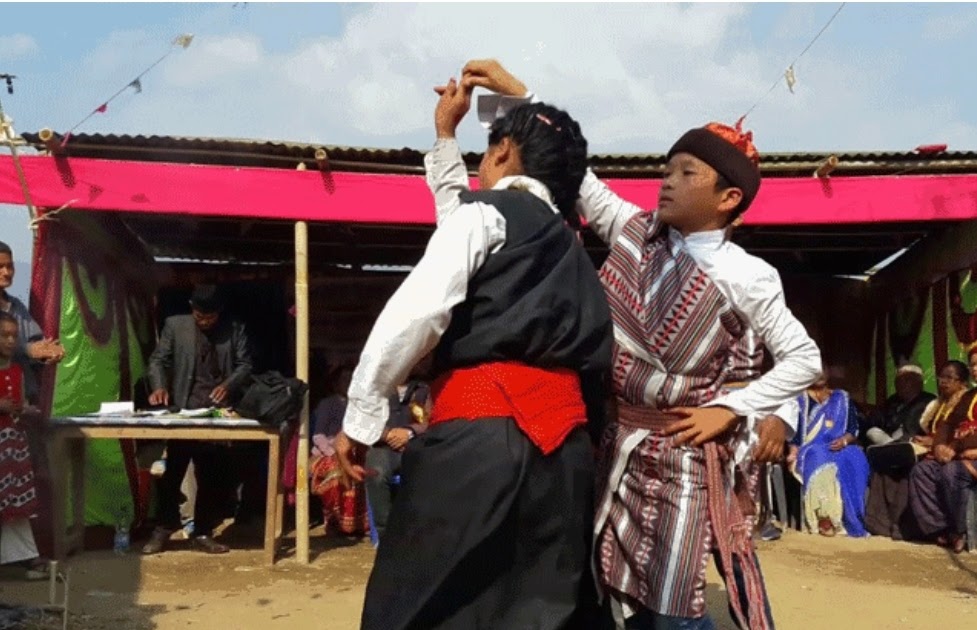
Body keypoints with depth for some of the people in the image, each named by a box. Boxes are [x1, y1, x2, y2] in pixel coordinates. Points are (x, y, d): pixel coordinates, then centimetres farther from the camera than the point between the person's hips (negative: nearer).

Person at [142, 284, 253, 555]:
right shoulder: (174, 325, 5)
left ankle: (203, 533, 17)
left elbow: (245, 365, 4)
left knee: (212, 477, 6)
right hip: (183, 411, -1)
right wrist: (159, 387, -14)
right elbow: (158, 360, 3)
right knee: (172, 472, 3)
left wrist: (228, 384, -15)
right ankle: (163, 529, 17)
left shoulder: (235, 330, 5)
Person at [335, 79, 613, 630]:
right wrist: (444, 135, 54)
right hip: (564, 444, 8)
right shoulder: (567, 241, 27)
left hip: (481, 435, -7)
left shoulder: (487, 212, 4)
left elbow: (418, 311, -11)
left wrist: (361, 415, -6)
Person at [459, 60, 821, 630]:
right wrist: (517, 94, -3)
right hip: (611, 439, 4)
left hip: (678, 450, -4)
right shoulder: (632, 230, 1)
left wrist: (728, 409, -9)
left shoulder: (745, 277, -9)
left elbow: (805, 359, -3)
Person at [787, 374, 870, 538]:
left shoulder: (843, 398, 21)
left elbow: (854, 429, 13)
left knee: (856, 459, -33)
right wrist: (793, 452, -13)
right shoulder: (799, 399, 15)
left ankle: (849, 518, -32)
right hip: (811, 450, -2)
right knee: (820, 460, -38)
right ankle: (824, 517, -42)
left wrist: (844, 439, -10)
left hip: (840, 448, 2)